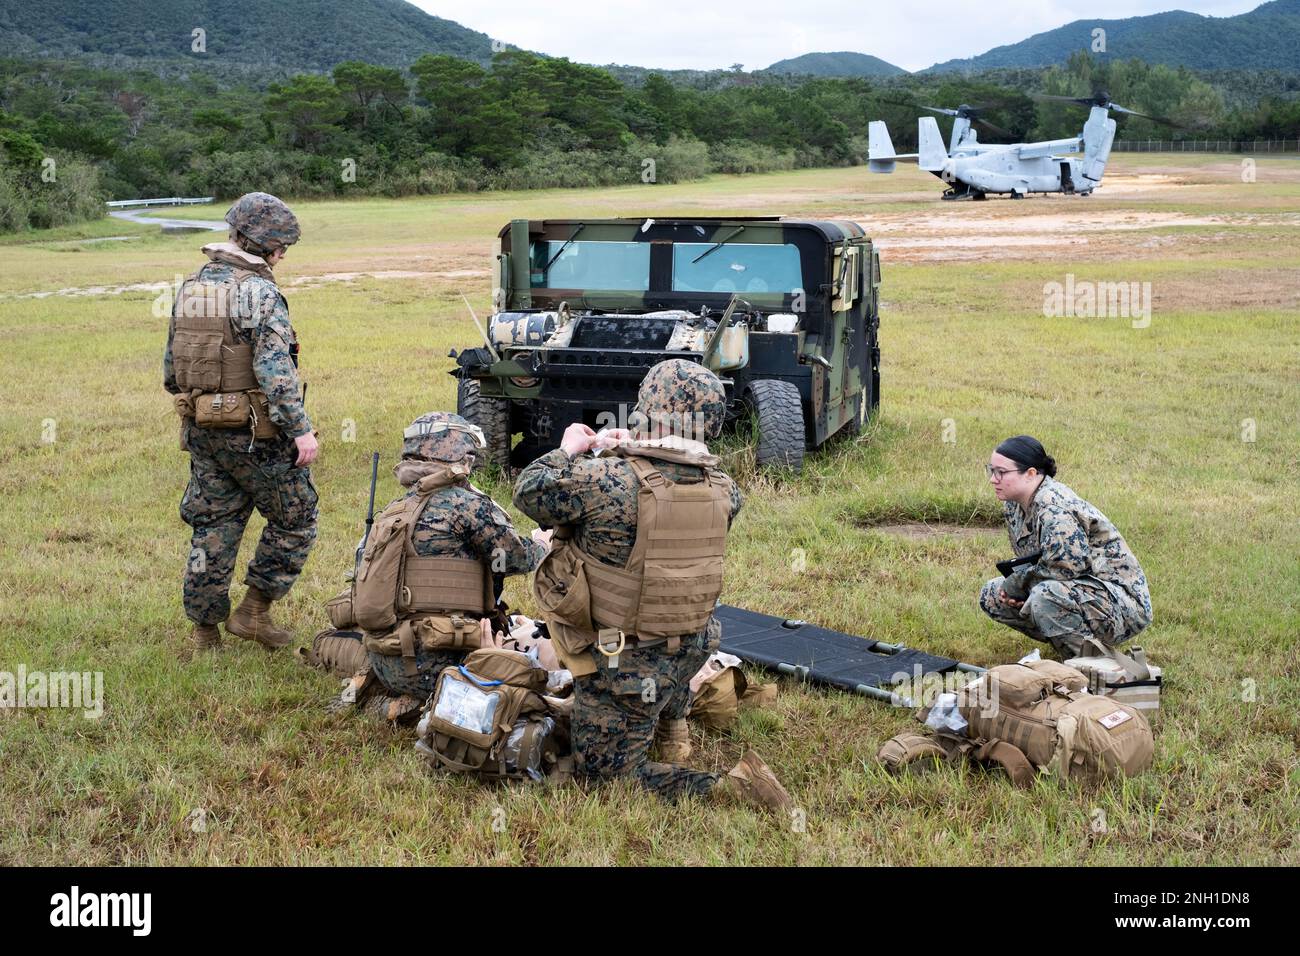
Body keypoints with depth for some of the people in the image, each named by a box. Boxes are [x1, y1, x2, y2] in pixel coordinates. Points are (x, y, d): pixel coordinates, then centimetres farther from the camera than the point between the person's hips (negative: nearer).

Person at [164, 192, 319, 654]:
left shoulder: (190, 288, 9)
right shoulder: (259, 292, -15)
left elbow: (171, 365, 15)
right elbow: (275, 371, -23)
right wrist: (301, 429, -20)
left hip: (201, 428, 7)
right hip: (256, 433, -7)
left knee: (212, 528, 14)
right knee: (295, 518, 10)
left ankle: (204, 630, 19)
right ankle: (254, 611, 11)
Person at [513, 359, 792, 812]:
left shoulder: (612, 481, -26)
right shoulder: (722, 489, -7)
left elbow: (530, 493, -13)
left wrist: (568, 451, 3)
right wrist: (631, 453, 13)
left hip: (624, 667, -6)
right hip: (693, 650, 7)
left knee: (605, 771, 9)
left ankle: (726, 787, -9)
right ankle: (673, 723, 35)